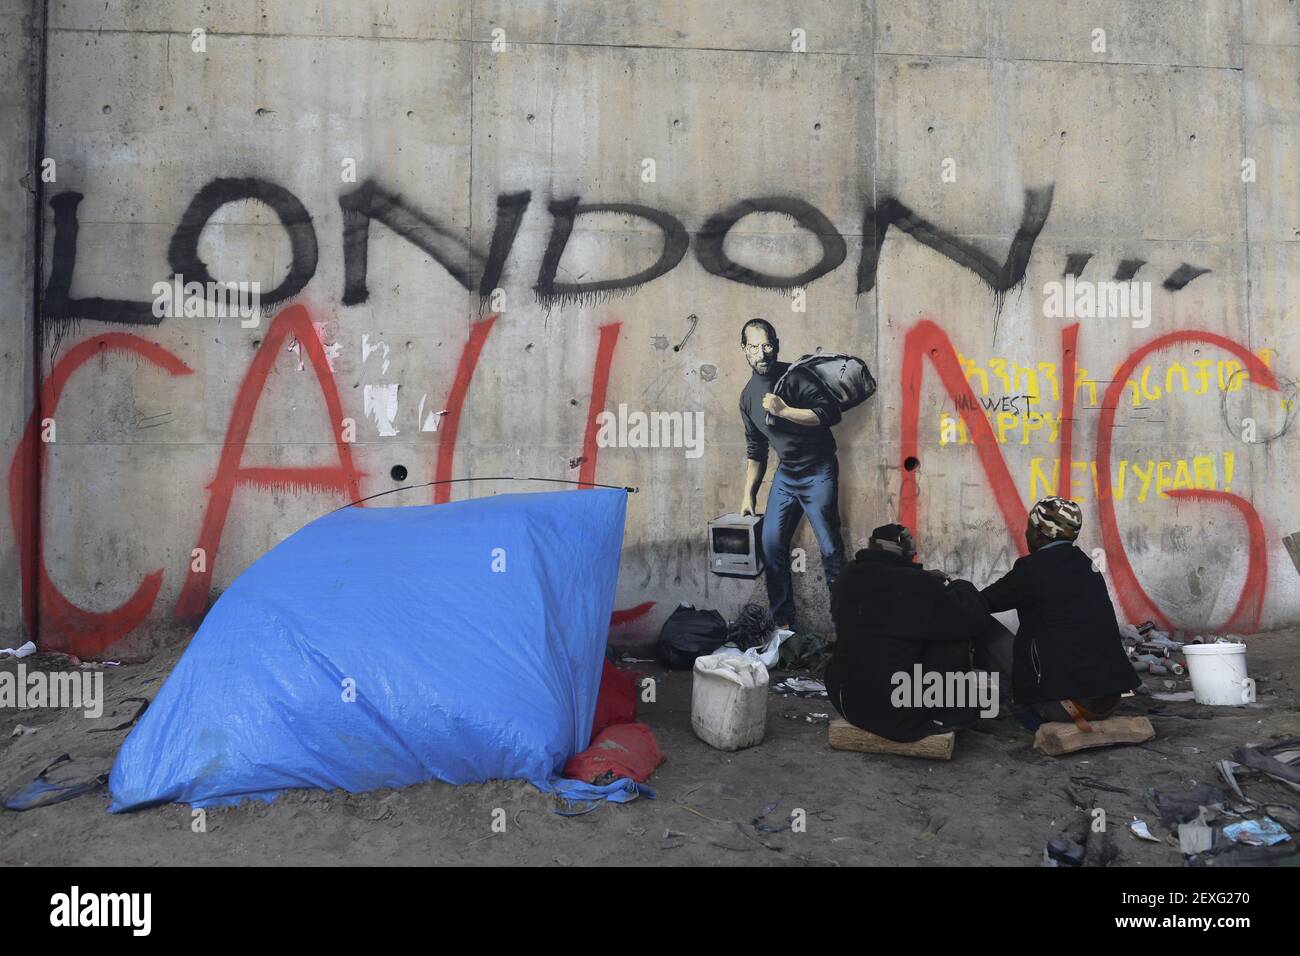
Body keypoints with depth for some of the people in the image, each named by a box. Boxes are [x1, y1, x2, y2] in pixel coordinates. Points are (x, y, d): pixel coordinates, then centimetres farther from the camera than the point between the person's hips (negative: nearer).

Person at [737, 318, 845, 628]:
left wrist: (783, 410, -25)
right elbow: (755, 450, 15)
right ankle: (783, 623, 14)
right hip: (785, 474, 6)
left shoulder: (795, 376, -12)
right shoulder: (749, 395, 7)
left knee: (830, 547, -7)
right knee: (771, 544, 2)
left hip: (818, 472, -6)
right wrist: (748, 495, 13)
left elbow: (831, 413, -21)